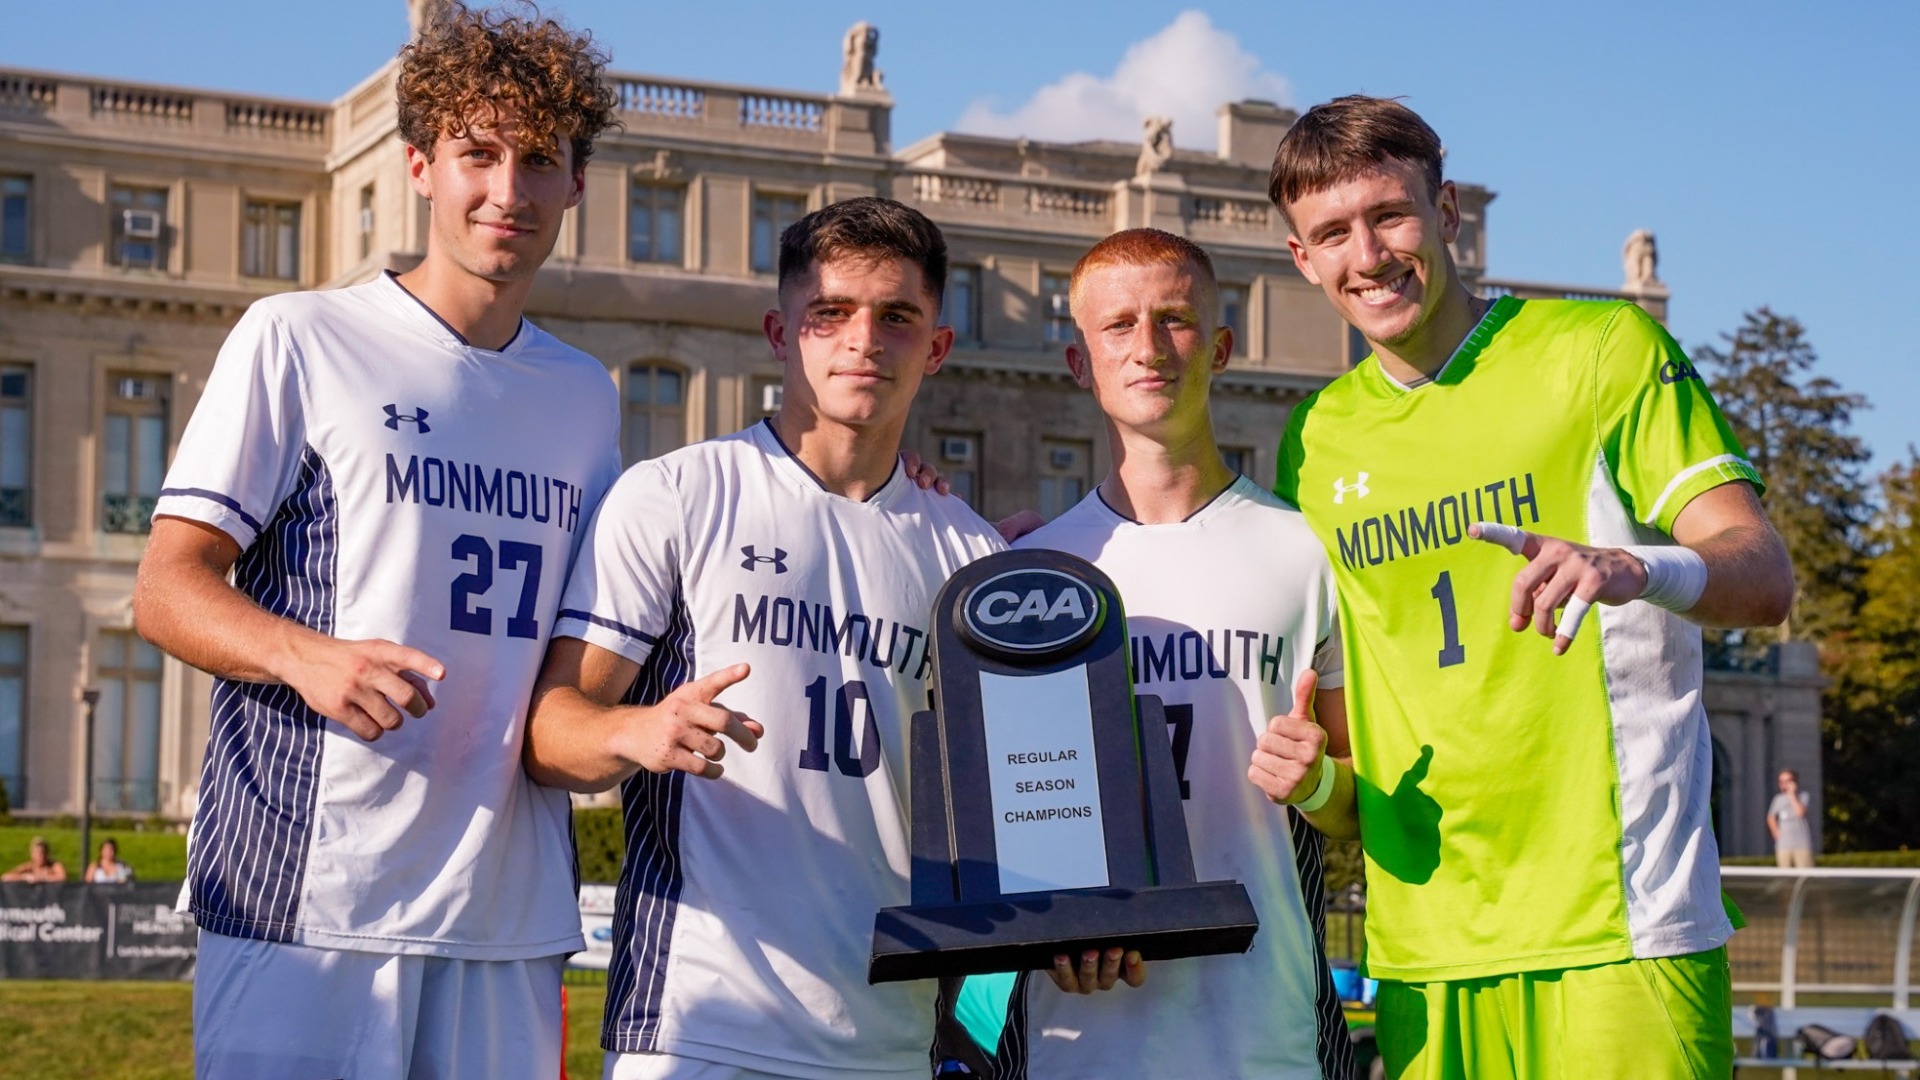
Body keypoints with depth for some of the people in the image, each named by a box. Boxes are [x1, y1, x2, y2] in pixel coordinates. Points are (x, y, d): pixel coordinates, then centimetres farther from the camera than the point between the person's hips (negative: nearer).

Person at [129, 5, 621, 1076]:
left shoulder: (587, 394, 18)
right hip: (303, 895, -4)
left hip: (509, 908, 4)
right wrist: (307, 655, -21)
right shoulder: (297, 340, 3)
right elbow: (167, 588, -1)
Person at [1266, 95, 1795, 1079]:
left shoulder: (1604, 350, -1)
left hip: (1614, 926, -4)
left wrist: (1636, 568, -31)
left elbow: (1764, 576, -10)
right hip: (1423, 948, 4)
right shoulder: (1314, 441, 14)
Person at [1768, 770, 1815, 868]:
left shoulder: (1803, 796, -2)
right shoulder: (1778, 799, 9)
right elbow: (1771, 818, 24)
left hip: (1802, 845, -4)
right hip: (1783, 845, 4)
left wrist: (1792, 795, -13)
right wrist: (1776, 833, 9)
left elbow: (1801, 812, -20)